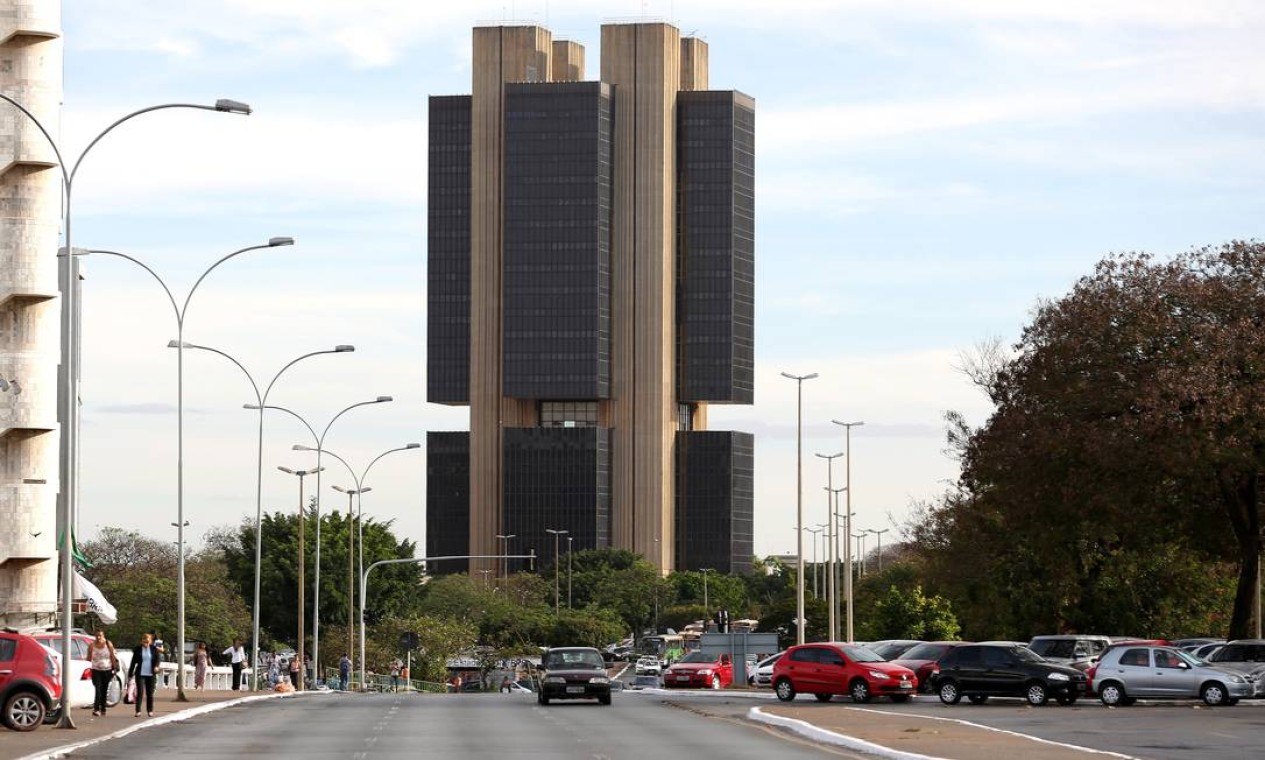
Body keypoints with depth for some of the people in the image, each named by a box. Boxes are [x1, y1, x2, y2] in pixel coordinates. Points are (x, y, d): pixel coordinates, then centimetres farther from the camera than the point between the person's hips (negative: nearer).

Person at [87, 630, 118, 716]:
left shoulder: (108, 644, 0)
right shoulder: (92, 645, -1)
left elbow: (112, 657, 3)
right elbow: (89, 658, 2)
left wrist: (115, 668, 1)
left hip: (107, 670, 1)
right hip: (96, 670, -1)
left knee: (104, 690, 8)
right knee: (97, 689, -16)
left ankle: (103, 709, 20)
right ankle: (96, 709, -24)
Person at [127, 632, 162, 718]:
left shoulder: (154, 649, 5)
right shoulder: (138, 650, 4)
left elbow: (158, 658, -3)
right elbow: (133, 662, 7)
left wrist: (156, 666, -24)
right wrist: (130, 674, 8)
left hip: (151, 674, 1)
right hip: (140, 674, -1)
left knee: (150, 693, 6)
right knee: (140, 692, -10)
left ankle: (150, 711, 16)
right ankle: (138, 711, -10)